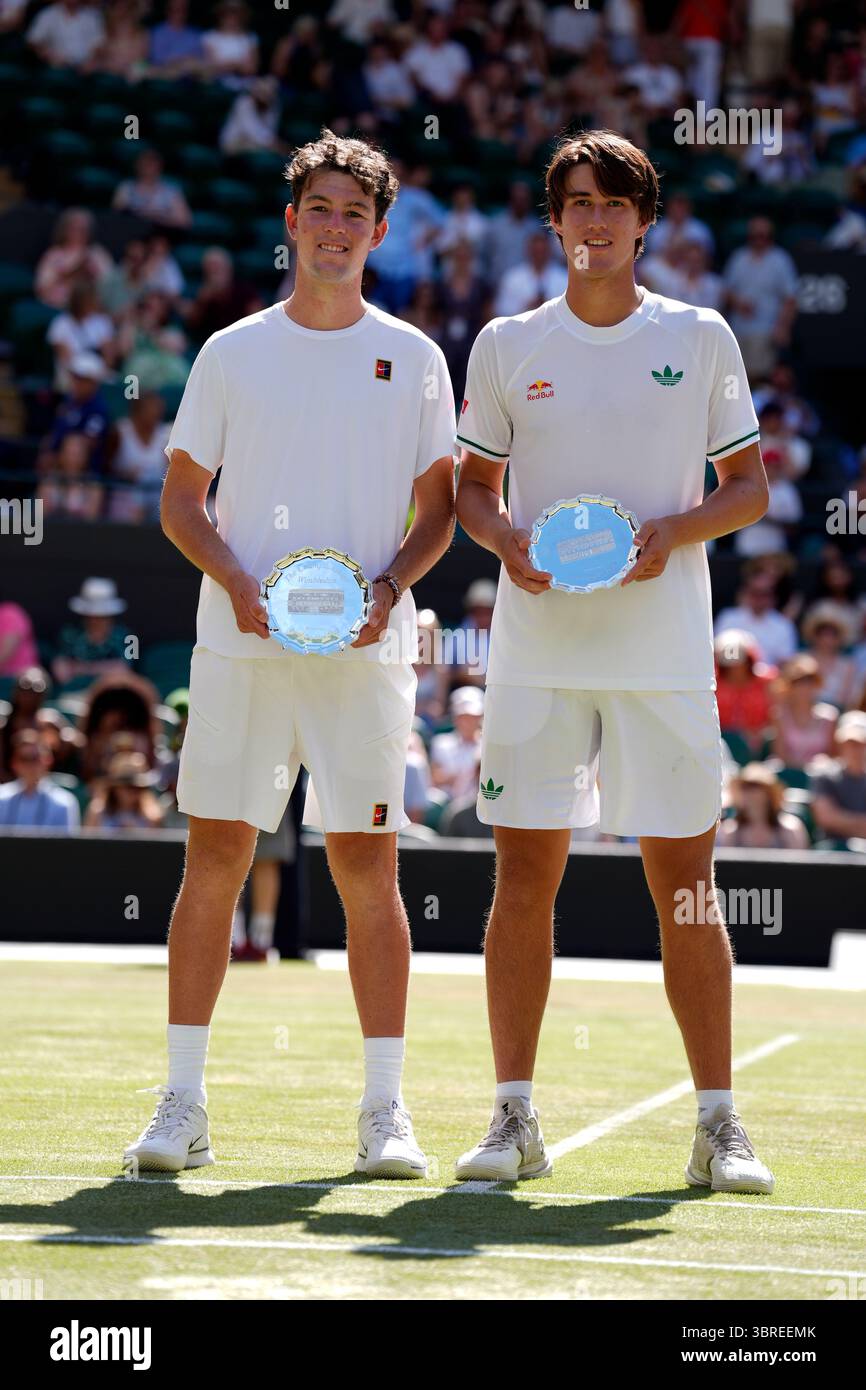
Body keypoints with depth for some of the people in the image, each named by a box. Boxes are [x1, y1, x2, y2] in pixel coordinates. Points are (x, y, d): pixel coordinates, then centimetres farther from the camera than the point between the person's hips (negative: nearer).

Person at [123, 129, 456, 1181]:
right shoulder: (232, 353, 8)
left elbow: (440, 506, 9)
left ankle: (384, 1112, 4)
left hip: (365, 650, 0)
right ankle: (182, 1104, 3)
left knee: (367, 866, -2)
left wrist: (389, 587, -8)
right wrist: (237, 581, -8)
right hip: (241, 643, 0)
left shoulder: (413, 359, 8)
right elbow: (181, 498, 9)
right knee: (213, 857, -2)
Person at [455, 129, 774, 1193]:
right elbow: (471, 486, 13)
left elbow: (750, 486, 8)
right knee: (523, 875, -1)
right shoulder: (508, 345, 8)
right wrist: (505, 538, -8)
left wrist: (675, 528, -11)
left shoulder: (701, 337, 6)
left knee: (684, 882, 0)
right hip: (536, 653, 1)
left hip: (664, 654, -1)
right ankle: (513, 1118, 7)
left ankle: (718, 1125, 6)